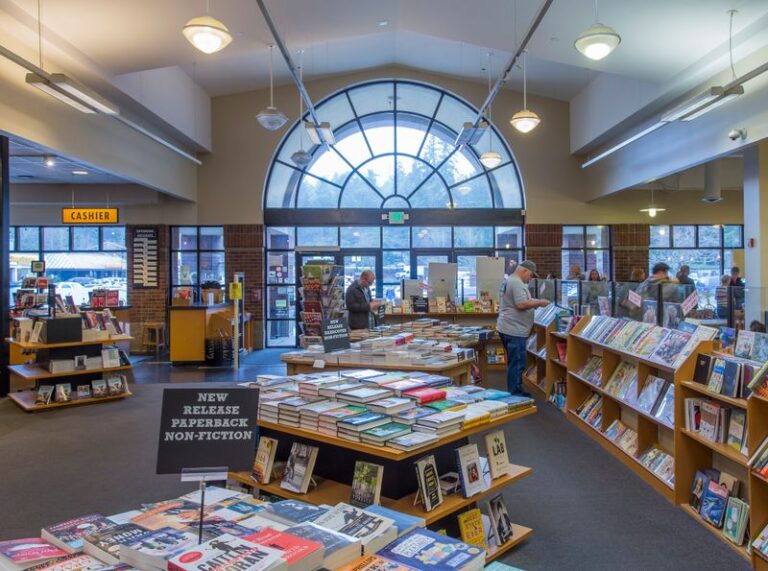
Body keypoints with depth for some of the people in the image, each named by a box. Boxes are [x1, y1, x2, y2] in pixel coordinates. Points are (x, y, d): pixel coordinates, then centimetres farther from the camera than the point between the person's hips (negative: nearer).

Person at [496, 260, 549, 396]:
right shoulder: (517, 283, -17)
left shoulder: (509, 280, 17)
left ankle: (516, 391, 25)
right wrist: (539, 302, -13)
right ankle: (515, 395, -1)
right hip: (514, 330, -11)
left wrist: (534, 303, 18)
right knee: (517, 364, -6)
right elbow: (521, 304, -24)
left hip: (508, 328, 11)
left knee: (515, 363, 17)